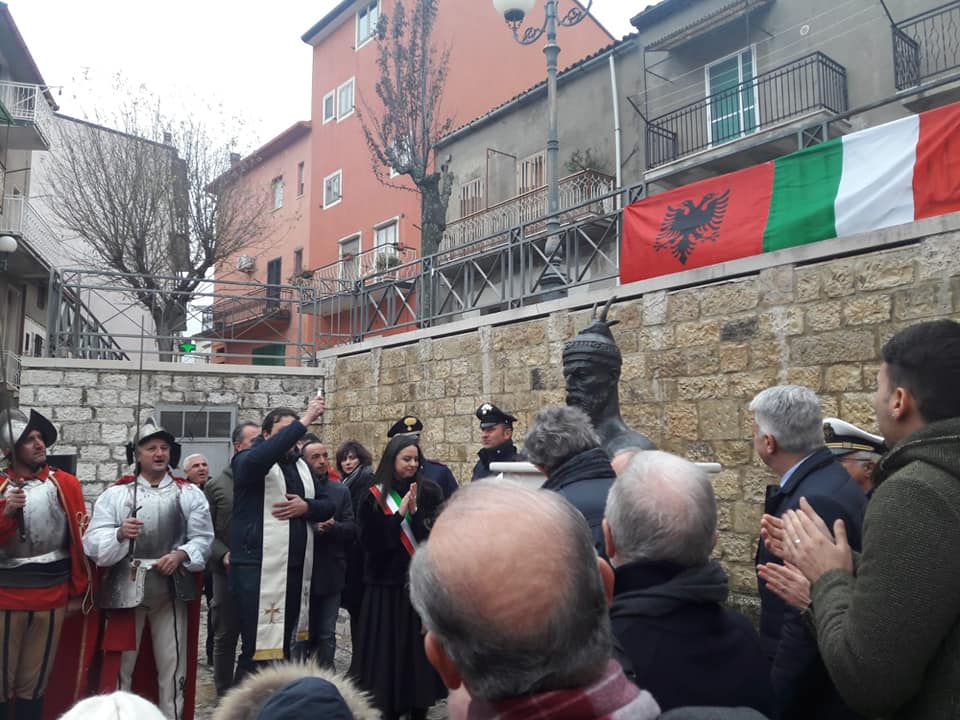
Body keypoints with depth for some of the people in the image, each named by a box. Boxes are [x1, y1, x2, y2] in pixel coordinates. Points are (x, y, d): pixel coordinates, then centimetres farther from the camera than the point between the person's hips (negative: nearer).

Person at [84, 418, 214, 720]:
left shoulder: (190, 494, 5)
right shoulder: (115, 494, 3)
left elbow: (203, 538, 2)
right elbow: (93, 542, -4)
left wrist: (180, 555, -16)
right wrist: (120, 534, -23)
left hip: (172, 589, 1)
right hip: (125, 588, -1)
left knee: (172, 664, 11)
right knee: (120, 664, 9)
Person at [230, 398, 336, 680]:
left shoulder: (302, 466, 17)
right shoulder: (248, 461, -3)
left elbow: (329, 505, 14)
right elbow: (259, 457, -29)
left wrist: (306, 507, -9)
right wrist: (305, 420, -28)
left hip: (296, 571, 7)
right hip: (259, 571, -6)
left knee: (285, 647, 15)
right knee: (258, 649, -7)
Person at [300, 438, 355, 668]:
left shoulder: (341, 491, 8)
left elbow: (352, 529, 4)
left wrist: (334, 526, -15)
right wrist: (312, 528, -21)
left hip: (330, 573, 3)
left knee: (327, 635, 9)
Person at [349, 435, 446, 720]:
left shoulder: (429, 492, 2)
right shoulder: (374, 498, 0)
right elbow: (370, 541, -9)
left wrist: (415, 512, -18)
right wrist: (400, 513, -15)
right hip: (387, 582, -1)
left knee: (419, 647, 6)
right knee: (387, 648, 2)